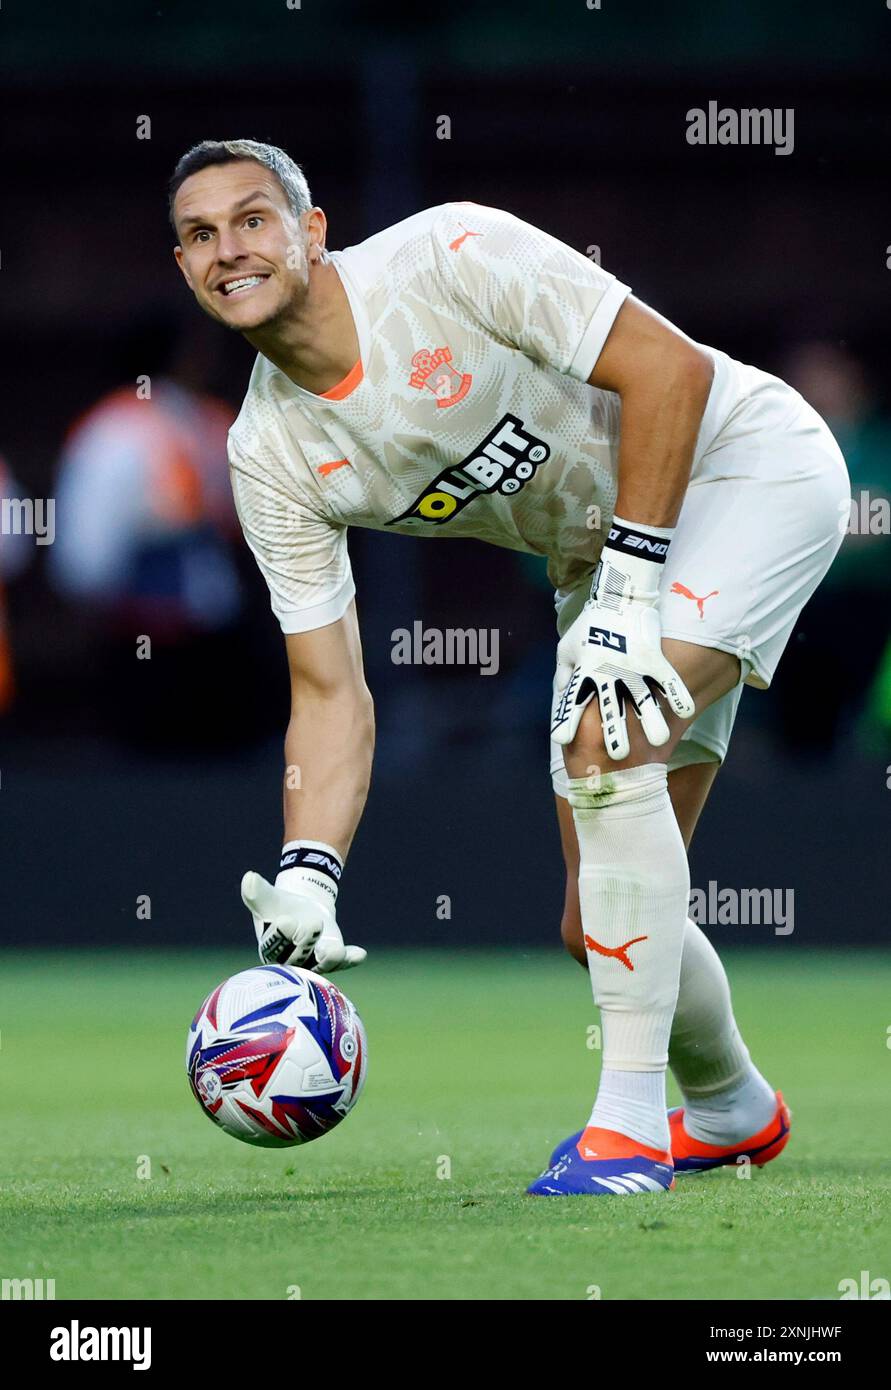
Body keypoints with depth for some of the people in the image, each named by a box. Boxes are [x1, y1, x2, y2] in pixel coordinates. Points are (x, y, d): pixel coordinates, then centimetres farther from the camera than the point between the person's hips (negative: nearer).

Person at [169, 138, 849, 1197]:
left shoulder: (450, 254, -24)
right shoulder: (270, 456, -6)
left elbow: (669, 367, -24)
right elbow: (331, 693, -5)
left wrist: (630, 587, -26)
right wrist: (304, 880, -20)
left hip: (744, 465, -7)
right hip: (599, 552, 7)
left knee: (604, 745, -30)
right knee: (602, 926, 4)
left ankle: (630, 1121, -25)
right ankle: (732, 1111, 34)